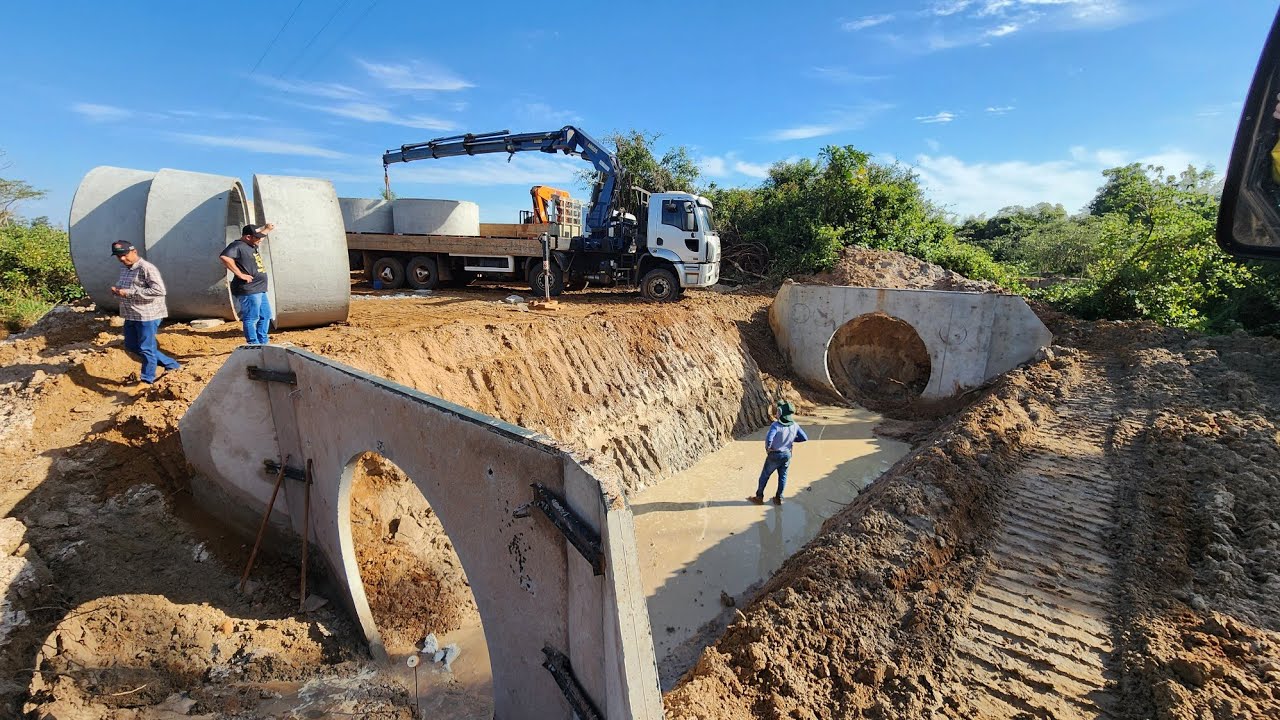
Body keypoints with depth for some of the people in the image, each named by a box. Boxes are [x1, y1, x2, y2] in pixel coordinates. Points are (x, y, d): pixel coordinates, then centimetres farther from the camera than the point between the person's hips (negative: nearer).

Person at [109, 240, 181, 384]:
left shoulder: (146, 268, -17)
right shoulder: (124, 269, 12)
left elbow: (159, 290, -28)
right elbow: (123, 288, 26)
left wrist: (130, 292, -25)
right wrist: (116, 290, 2)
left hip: (147, 315, -10)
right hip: (131, 316, 10)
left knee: (146, 348, 1)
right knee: (131, 347, 17)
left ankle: (147, 381, 14)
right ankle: (170, 364, 25)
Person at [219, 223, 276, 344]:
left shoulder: (251, 244, 15)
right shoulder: (238, 245, -14)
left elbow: (258, 233, 39)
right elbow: (224, 257, -32)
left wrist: (267, 228, 22)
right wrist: (239, 274, -27)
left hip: (260, 290, 10)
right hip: (248, 291, -10)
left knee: (265, 316, 17)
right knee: (251, 319, -6)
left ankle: (263, 343, 27)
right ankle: (254, 346, -2)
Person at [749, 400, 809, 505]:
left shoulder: (776, 425, -26)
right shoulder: (795, 425, -9)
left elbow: (768, 438, -38)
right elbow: (804, 438, -2)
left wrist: (767, 448, -19)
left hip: (775, 454, -4)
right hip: (787, 454, 5)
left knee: (765, 476, 12)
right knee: (783, 476, 19)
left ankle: (759, 497, 24)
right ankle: (779, 498, 27)